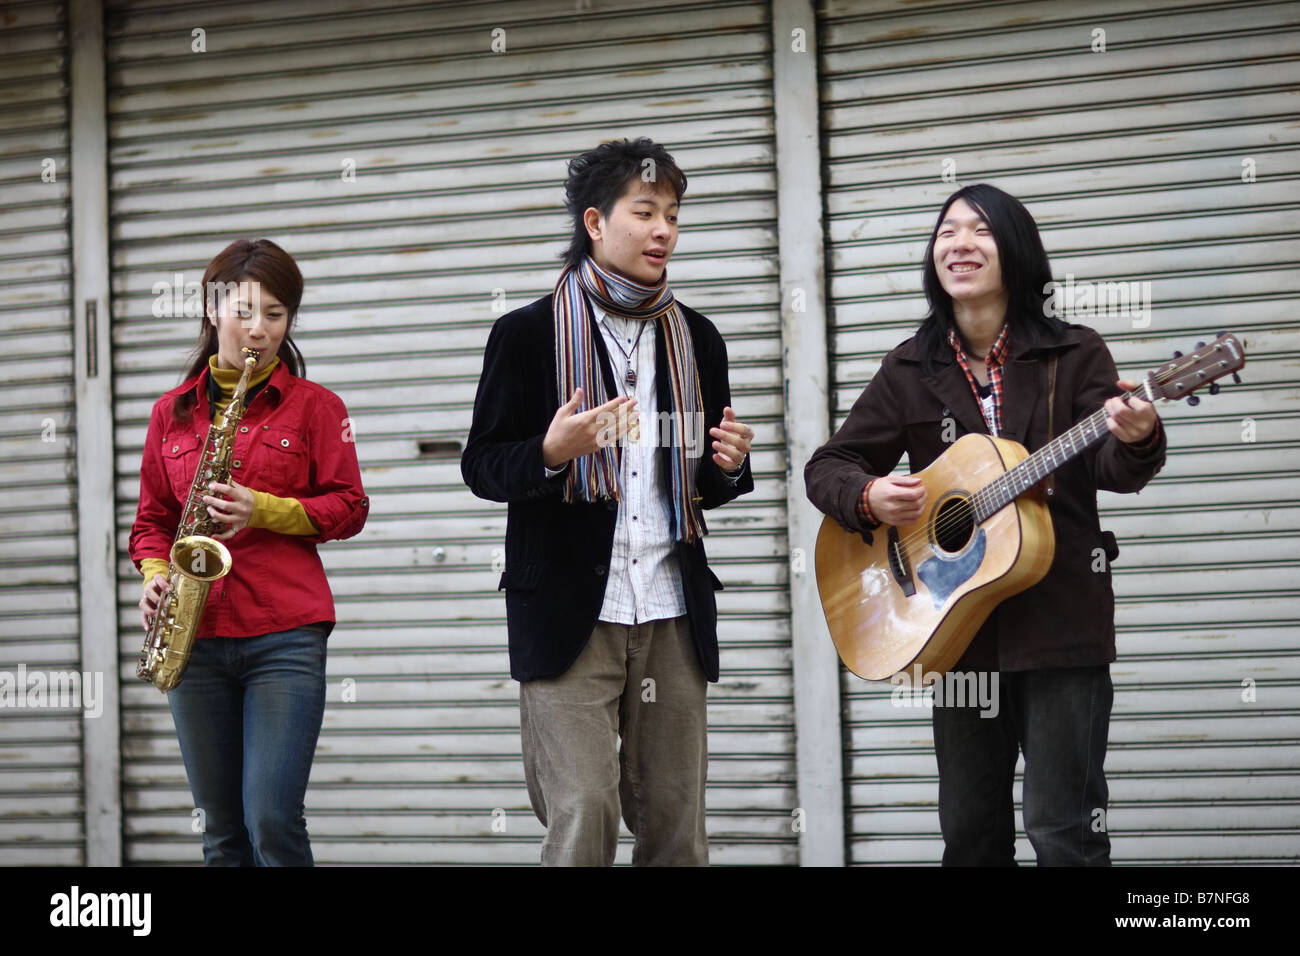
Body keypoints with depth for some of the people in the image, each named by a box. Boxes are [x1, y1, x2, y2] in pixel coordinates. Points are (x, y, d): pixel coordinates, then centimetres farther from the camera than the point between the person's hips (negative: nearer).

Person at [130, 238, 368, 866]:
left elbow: (349, 506, 1)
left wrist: (263, 510, -14)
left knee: (272, 821, -12)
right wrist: (155, 575, -2)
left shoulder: (314, 406, 4)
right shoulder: (173, 412, 13)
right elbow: (152, 518, 18)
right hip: (195, 634, 4)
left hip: (285, 633, -3)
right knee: (221, 830, 7)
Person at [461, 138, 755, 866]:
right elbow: (482, 467, 0)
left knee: (678, 830, 5)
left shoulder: (695, 339, 13)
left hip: (673, 614, 4)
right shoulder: (529, 334, 0)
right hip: (570, 611, -4)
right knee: (582, 823, -10)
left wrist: (729, 466, -3)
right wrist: (551, 453, -20)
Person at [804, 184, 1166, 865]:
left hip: (1060, 622, -3)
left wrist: (1134, 440, -34)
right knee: (970, 834, 12)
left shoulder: (1073, 354, -2)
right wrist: (868, 496, -14)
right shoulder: (910, 371, 6)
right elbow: (827, 466, 8)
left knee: (1064, 833, -5)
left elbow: (1110, 470, -11)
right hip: (957, 626, 3)